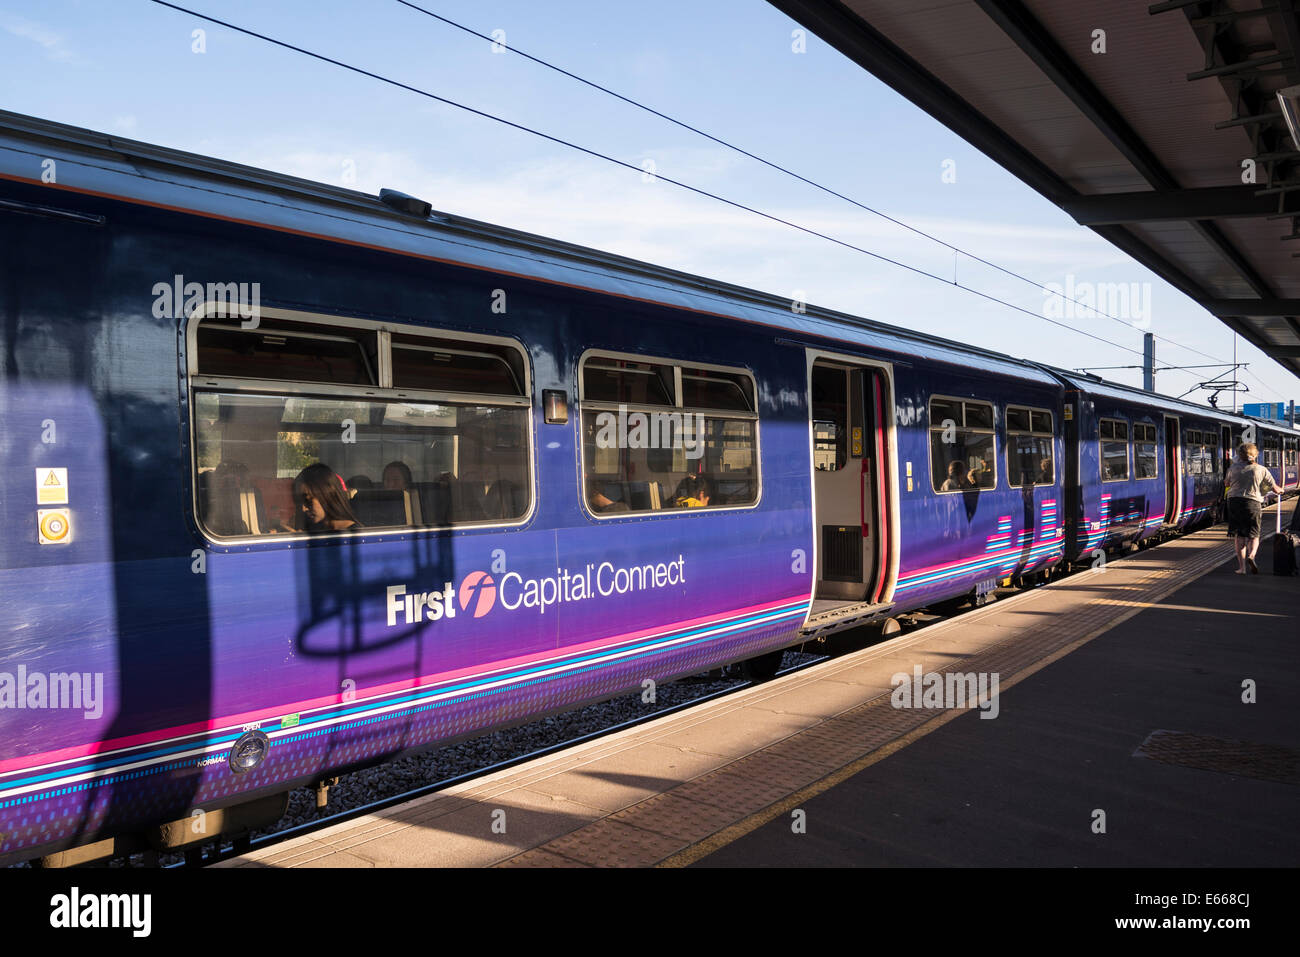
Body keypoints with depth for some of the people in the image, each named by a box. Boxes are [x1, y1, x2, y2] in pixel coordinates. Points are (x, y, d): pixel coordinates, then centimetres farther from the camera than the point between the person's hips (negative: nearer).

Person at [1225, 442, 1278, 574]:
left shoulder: (1234, 468, 4)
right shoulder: (1261, 469, 3)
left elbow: (1227, 484, 19)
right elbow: (1275, 488, 8)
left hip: (1234, 501, 1)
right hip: (1253, 503, -1)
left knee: (1238, 536, 6)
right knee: (1254, 535, 10)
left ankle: (1242, 566, 0)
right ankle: (1251, 556, -19)